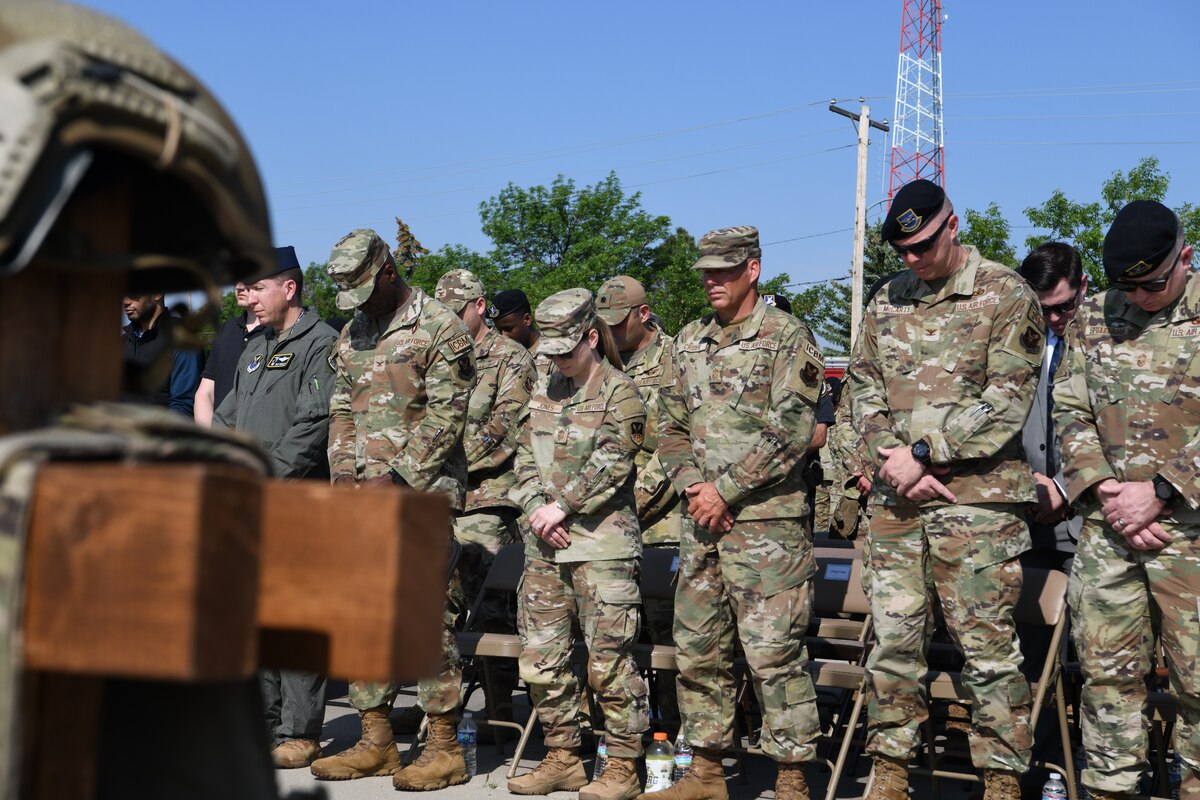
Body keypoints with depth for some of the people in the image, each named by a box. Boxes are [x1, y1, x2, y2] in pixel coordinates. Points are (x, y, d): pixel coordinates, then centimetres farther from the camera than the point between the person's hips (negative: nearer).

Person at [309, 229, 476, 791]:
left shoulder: (440, 329, -5)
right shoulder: (352, 335, 18)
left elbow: (445, 417, -11)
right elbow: (341, 410, 19)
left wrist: (396, 479, -15)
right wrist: (343, 473, 4)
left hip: (421, 492, -7)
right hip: (362, 496, 7)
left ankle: (444, 749, 0)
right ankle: (375, 743, 16)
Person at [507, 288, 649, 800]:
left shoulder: (619, 392, -3)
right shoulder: (545, 388, 15)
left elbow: (610, 464, -13)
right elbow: (526, 455, 12)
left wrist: (562, 505, -14)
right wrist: (537, 510, -3)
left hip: (601, 542, -7)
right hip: (544, 545, 7)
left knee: (608, 658, -5)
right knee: (541, 656, 9)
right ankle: (562, 758, 22)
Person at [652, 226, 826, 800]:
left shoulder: (786, 337, -4)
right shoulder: (689, 341, 16)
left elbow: (790, 431, -13)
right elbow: (671, 424, 15)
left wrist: (724, 489, -14)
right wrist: (692, 486, -2)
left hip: (766, 519, -7)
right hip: (703, 519, 7)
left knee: (774, 652, -6)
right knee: (697, 648, 10)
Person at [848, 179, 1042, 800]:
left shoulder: (1006, 295, -2)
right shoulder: (887, 301, 13)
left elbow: (1005, 400, -10)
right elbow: (863, 387, 12)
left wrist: (922, 453, -13)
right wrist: (892, 459, -5)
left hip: (977, 498, -4)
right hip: (896, 499, 5)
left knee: (987, 644, -1)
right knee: (893, 638, 6)